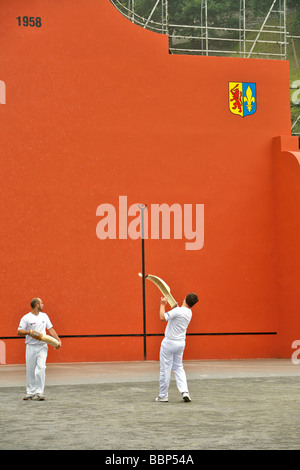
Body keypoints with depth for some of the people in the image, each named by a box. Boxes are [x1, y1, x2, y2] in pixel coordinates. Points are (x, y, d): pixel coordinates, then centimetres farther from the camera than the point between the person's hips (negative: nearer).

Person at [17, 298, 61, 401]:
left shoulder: (44, 316, 11)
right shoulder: (26, 318, -3)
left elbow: (51, 329, 15)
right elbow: (19, 332, -4)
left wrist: (58, 340, 7)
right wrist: (29, 332, -20)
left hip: (42, 346, 2)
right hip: (31, 347, -2)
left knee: (40, 368, -12)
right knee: (30, 371, 4)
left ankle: (39, 392, -9)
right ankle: (30, 392, 15)